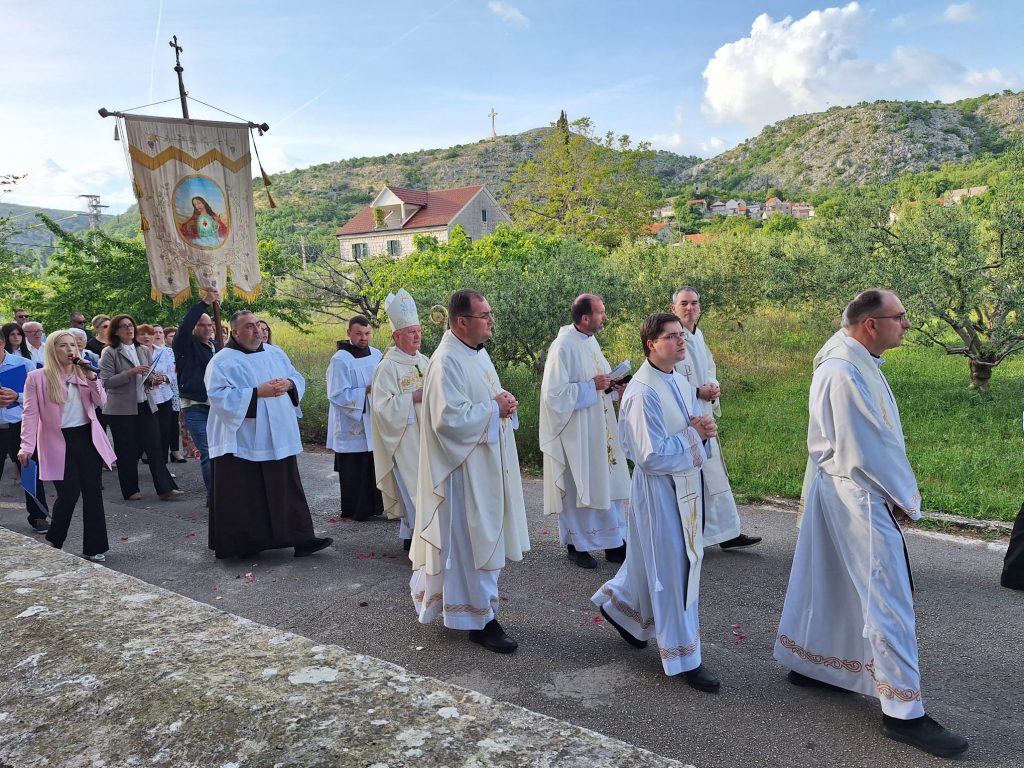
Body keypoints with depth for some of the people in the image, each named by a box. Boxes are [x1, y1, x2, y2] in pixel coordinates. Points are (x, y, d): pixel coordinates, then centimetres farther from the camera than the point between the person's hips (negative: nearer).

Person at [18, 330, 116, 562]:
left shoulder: (83, 373, 9)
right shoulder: (37, 377, -4)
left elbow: (101, 402, 0)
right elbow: (31, 414, -8)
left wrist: (91, 376, -12)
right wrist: (27, 446, -17)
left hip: (87, 438, 4)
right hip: (59, 443, -4)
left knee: (93, 492, 4)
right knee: (69, 494, -7)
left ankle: (94, 547, 13)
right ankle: (53, 543, 19)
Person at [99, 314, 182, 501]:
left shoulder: (143, 351, 12)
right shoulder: (109, 353, -3)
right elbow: (106, 382, -11)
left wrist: (154, 380, -3)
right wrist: (130, 373, -20)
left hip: (145, 405, 4)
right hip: (121, 409, -4)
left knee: (154, 447, 1)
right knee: (127, 451, 4)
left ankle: (165, 488, 2)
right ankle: (130, 490, 17)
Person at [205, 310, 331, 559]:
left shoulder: (276, 354, 12)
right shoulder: (222, 361, -6)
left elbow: (298, 379, 15)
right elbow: (220, 397, -15)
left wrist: (288, 384, -9)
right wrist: (257, 393, -21)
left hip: (279, 438, 5)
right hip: (242, 442, -5)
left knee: (287, 490, 7)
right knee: (246, 497, 2)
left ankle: (300, 539, 10)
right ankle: (243, 544, 15)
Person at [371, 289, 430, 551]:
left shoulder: (425, 361, 10)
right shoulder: (388, 367, -10)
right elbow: (383, 405, -15)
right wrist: (414, 397, -21)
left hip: (426, 434, 7)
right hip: (403, 438, -7)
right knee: (413, 486, -5)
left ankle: (411, 532, 23)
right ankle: (414, 535, 6)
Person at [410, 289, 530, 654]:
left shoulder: (478, 352, 9)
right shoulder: (447, 361, -20)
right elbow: (449, 418, -27)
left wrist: (504, 400, -1)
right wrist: (495, 410, -18)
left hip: (488, 462, 10)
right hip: (465, 467, -10)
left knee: (484, 537, 19)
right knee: (472, 541, 1)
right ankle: (481, 619, 13)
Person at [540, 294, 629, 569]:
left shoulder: (591, 342, 8)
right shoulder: (563, 347, -18)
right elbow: (554, 392, -21)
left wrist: (608, 383, 1)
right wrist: (592, 386, -19)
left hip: (599, 429, 8)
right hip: (576, 431, -8)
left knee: (608, 483, 11)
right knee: (578, 487, 4)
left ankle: (613, 541, 21)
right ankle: (576, 544, 19)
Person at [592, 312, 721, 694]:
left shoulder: (680, 382, 5)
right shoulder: (643, 393, -22)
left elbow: (692, 425, 15)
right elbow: (652, 455, -25)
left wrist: (704, 429, -7)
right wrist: (695, 434, -18)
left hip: (683, 484, 9)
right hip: (658, 490, -9)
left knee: (654, 560, 22)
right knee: (671, 571, 2)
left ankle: (617, 604, 46)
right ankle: (683, 657, 16)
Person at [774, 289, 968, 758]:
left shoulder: (853, 362, 8)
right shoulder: (845, 373, -25)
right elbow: (869, 450, -22)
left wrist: (897, 489, 4)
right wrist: (907, 497, -9)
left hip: (841, 490, 10)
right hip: (858, 496, -10)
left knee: (828, 584, 20)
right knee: (888, 597, -2)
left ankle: (807, 664, 36)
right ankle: (903, 712, 9)